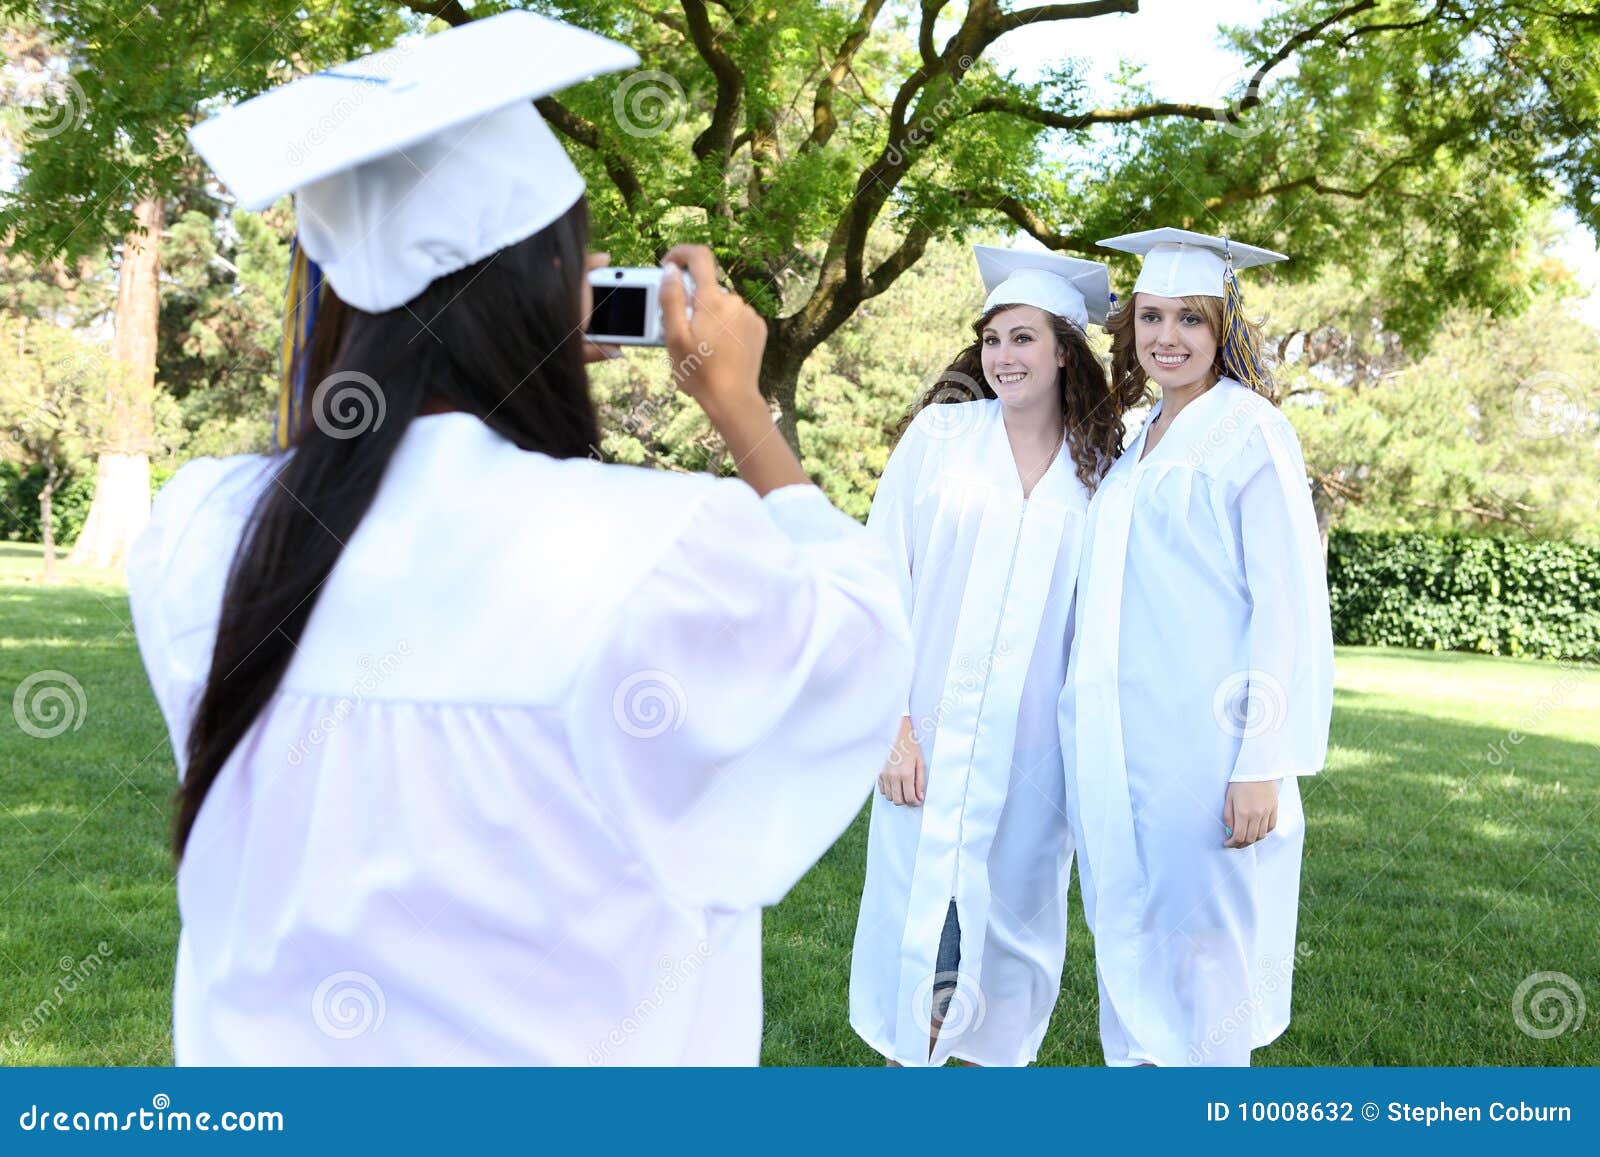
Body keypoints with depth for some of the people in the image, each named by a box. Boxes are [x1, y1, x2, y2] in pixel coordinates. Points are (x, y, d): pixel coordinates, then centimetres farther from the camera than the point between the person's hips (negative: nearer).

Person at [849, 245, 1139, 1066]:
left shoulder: (1098, 469, 4)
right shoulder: (943, 433, 0)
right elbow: (883, 576, -4)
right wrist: (891, 720, -10)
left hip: (1029, 748, 1)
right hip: (929, 740, -1)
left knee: (1007, 930, 10)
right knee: (920, 921, 4)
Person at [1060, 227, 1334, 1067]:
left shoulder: (1251, 433, -7)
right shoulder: (1137, 446, 14)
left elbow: (1287, 604, -12)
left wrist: (1264, 765, -17)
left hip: (1203, 745, -7)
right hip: (1121, 748, 7)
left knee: (1201, 951, 1)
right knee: (1128, 942, 13)